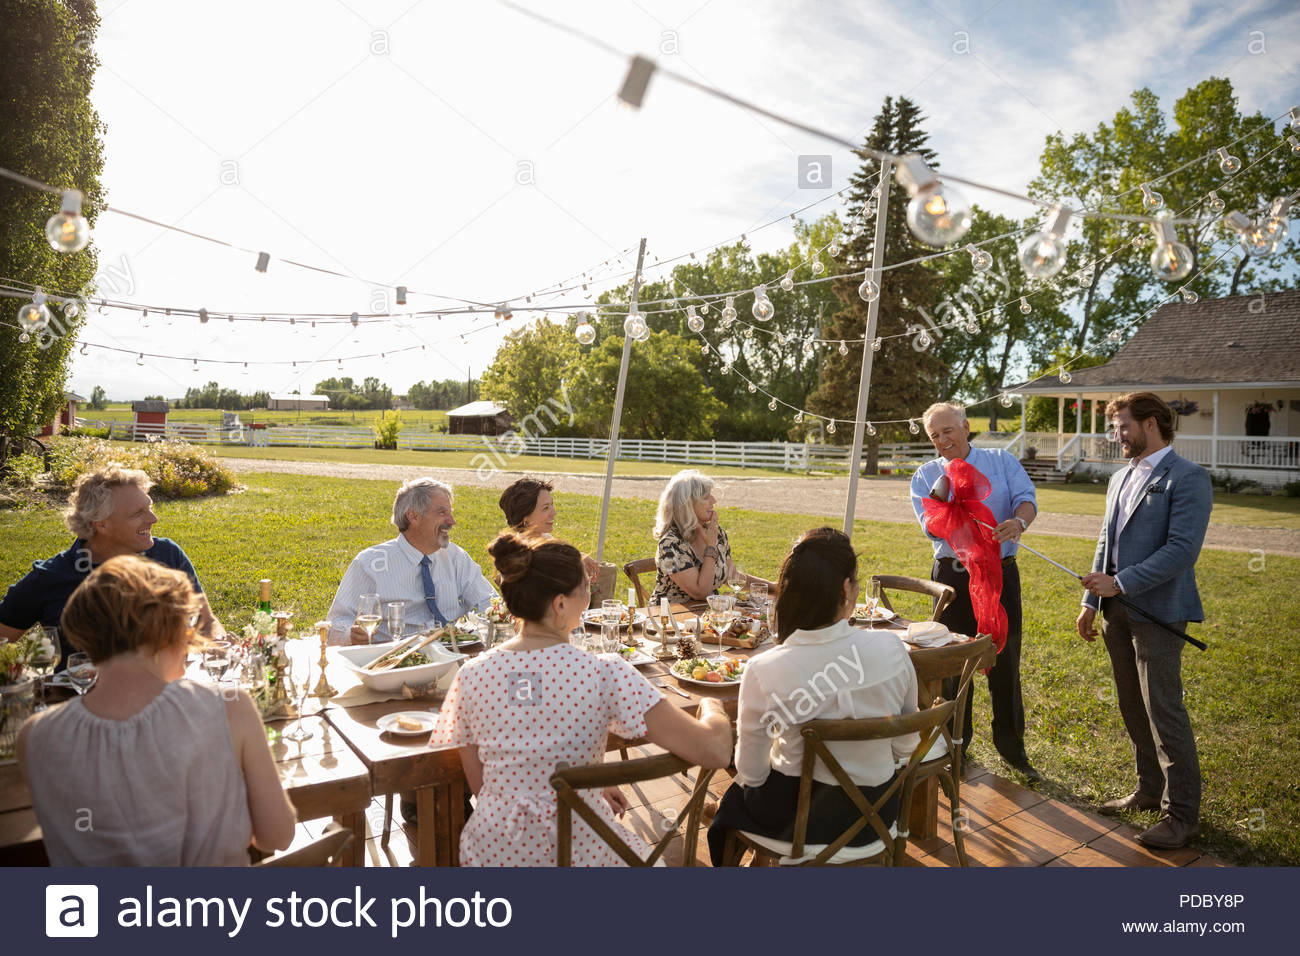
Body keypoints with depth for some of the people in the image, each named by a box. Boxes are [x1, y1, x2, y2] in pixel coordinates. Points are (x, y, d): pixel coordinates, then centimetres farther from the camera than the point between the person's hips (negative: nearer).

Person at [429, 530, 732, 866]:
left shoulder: (472, 675, -11)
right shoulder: (605, 674, -22)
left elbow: (481, 785, 0)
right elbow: (715, 750, -24)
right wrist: (711, 707, 0)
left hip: (493, 850, 3)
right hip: (579, 851, -3)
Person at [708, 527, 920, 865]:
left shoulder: (764, 672, -25)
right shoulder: (891, 649, -19)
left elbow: (751, 774, -13)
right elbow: (906, 747, -3)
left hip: (796, 817, -3)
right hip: (874, 815, 3)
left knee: (730, 802, 31)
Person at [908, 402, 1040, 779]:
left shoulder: (1001, 461, 7)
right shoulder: (925, 476, 6)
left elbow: (1026, 498, -8)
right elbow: (930, 525, -8)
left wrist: (1019, 521, -30)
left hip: (1001, 572, 0)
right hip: (953, 575, 0)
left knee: (1005, 660, 6)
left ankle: (1011, 745, 21)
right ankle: (957, 741, 23)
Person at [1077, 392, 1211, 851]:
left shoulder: (1188, 478, -11)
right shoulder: (1121, 478, 15)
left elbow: (1182, 550, -20)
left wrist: (1119, 583, -21)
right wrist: (1092, 601, 14)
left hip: (1157, 612, -8)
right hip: (1118, 611, 8)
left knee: (1164, 712, -2)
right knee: (1133, 708, 16)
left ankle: (1182, 814, 10)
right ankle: (1149, 790, 31)